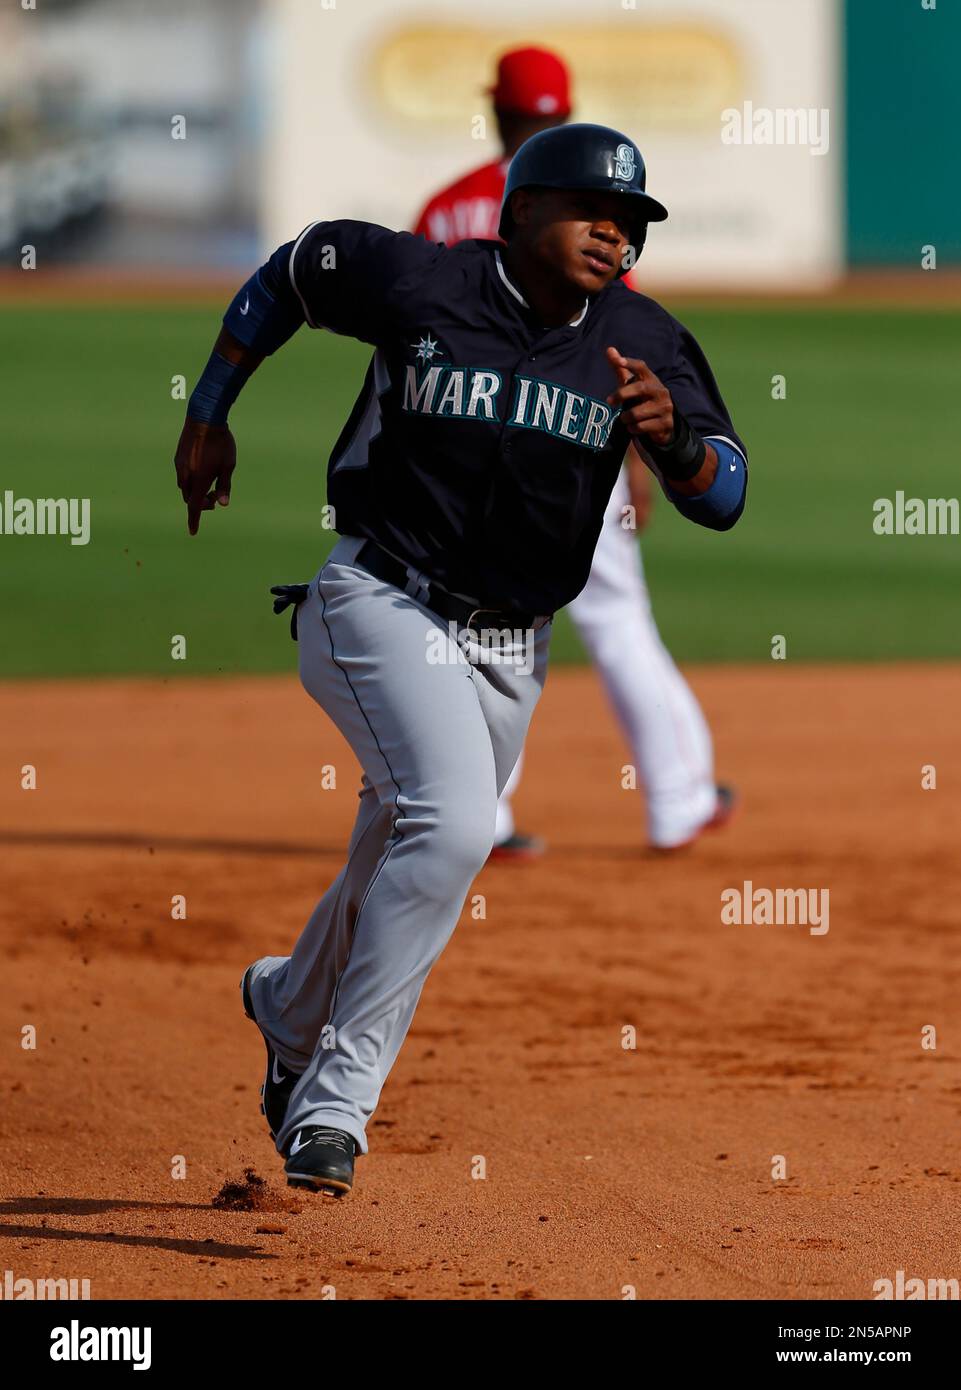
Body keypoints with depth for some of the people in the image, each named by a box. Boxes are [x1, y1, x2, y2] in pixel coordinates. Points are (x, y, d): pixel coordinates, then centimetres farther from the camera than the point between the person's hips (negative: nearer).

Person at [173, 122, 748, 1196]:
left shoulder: (643, 344, -2)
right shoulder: (415, 281, -10)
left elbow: (721, 497, -8)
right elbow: (285, 276, 8)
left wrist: (671, 433, -29)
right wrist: (208, 416, 11)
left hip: (509, 657, 5)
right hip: (382, 611, -5)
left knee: (405, 878, 15)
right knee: (450, 824, -28)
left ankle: (291, 1006, 49)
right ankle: (335, 1098, -21)